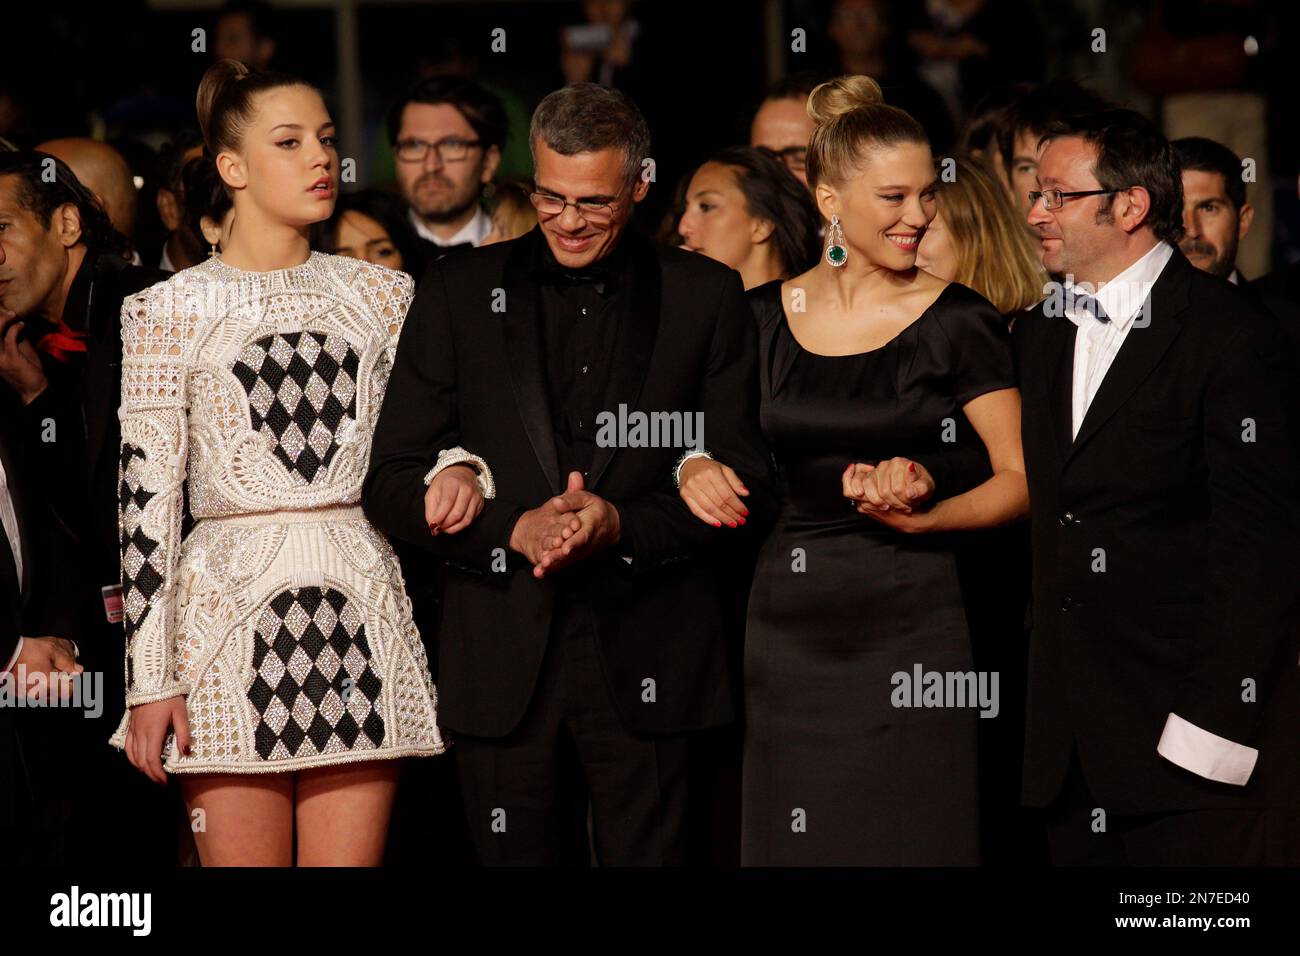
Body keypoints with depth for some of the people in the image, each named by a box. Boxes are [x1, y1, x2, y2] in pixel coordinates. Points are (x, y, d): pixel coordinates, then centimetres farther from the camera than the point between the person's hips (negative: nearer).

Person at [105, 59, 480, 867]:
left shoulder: (380, 295, 12)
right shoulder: (172, 310, 2)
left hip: (362, 615, 3)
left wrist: (457, 471, -5)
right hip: (231, 617, -3)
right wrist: (151, 679, -6)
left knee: (351, 859, 1)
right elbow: (147, 497, -1)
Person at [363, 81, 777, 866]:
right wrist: (514, 529, -13)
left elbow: (744, 483, 3)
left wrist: (622, 525, -13)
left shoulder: (705, 297, 6)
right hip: (504, 665, 1)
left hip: (647, 662, -1)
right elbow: (394, 484, 3)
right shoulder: (462, 293, 7)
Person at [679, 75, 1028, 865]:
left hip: (910, 621, -3)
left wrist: (924, 516, -19)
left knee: (910, 840, -3)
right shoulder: (764, 318, 7)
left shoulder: (958, 321, -3)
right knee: (794, 844, 6)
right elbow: (718, 451, 20)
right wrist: (700, 471, -3)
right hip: (790, 620, 3)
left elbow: (1020, 480, -3)